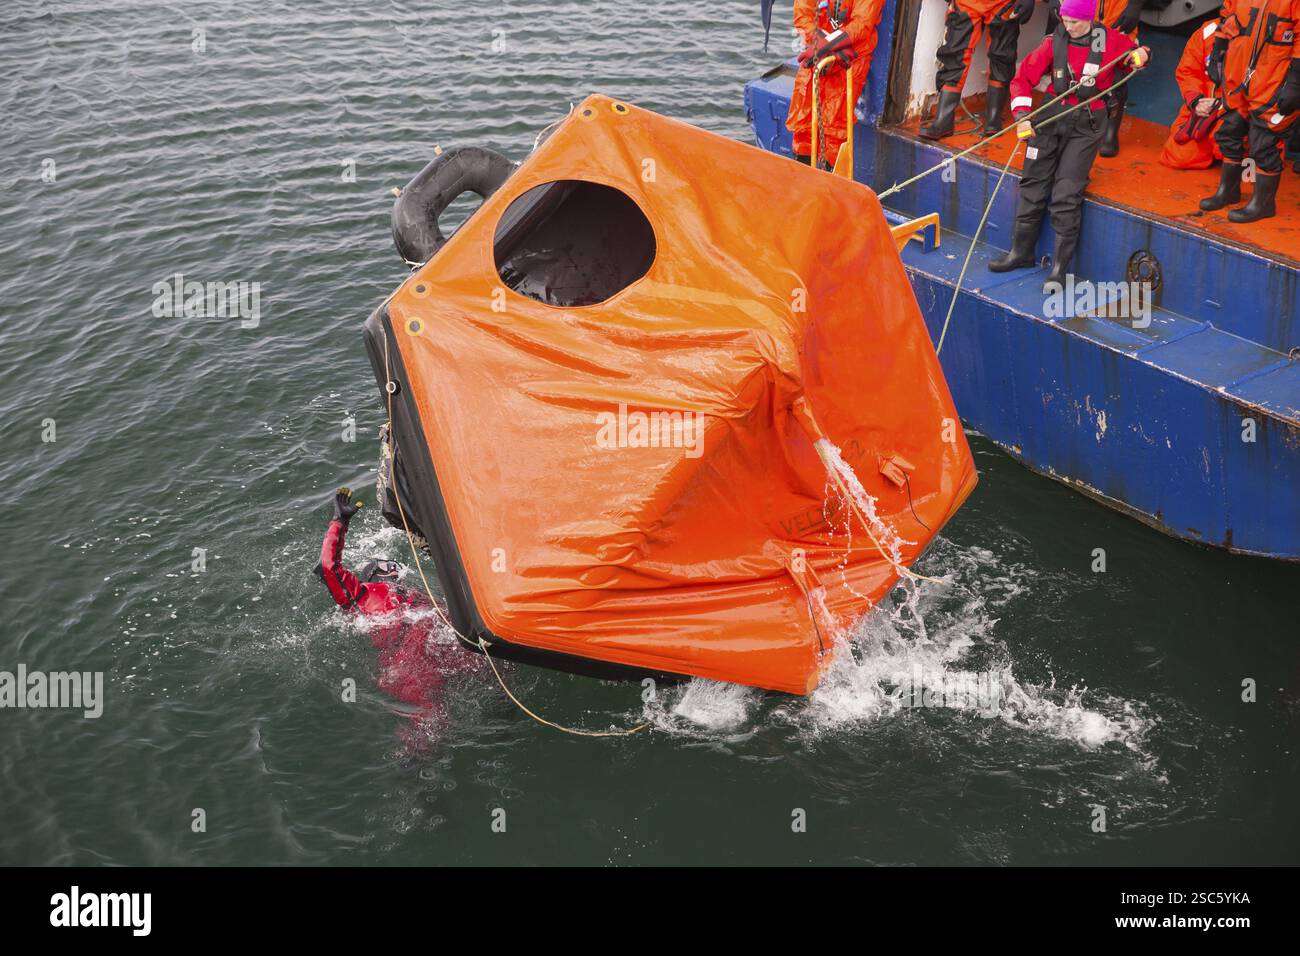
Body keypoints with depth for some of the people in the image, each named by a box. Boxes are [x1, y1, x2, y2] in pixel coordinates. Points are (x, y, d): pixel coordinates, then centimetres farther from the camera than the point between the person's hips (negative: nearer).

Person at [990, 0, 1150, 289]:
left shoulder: (1110, 40, -5)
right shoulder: (1054, 43, -4)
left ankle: (1060, 268, -3)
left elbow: (1135, 54, 15)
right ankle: (1022, 251, 24)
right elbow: (1023, 78, -1)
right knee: (1033, 187, 7)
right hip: (1051, 118, 2)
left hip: (1085, 126, -2)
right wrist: (1022, 116, -13)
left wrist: (1141, 55, -9)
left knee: (1066, 195, -10)